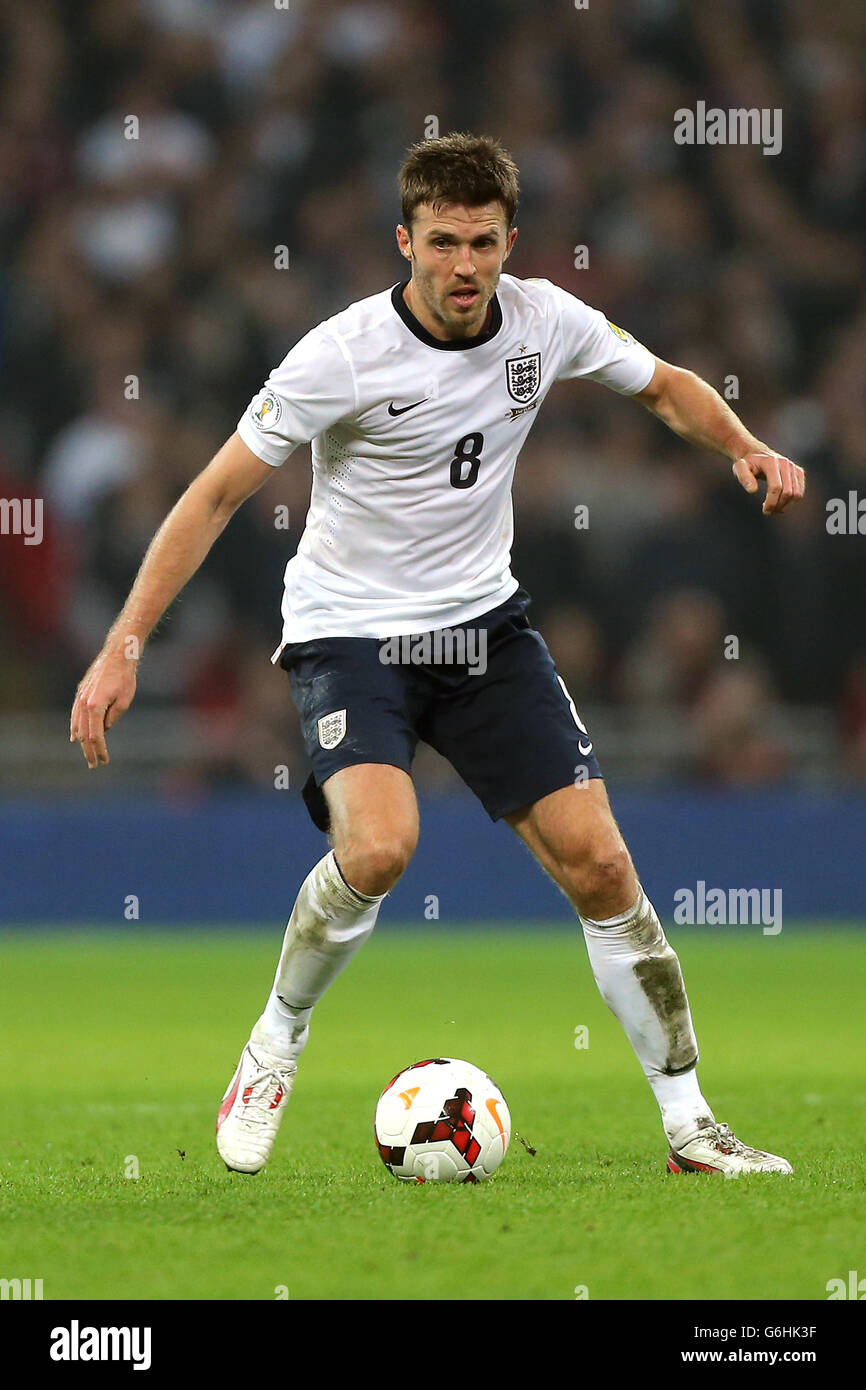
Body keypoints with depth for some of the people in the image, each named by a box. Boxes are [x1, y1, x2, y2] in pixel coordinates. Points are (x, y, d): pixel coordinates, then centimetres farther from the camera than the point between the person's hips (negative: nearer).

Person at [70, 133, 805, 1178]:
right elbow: (219, 493, -14)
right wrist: (125, 645, -19)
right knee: (378, 846, -30)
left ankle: (688, 1125, 6)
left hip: (483, 622, 4)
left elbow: (665, 387, 14)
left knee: (597, 864, -5)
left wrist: (747, 449, -7)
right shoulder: (344, 355, -19)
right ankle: (276, 1043, -3)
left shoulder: (544, 321, -6)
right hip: (350, 631, -4)